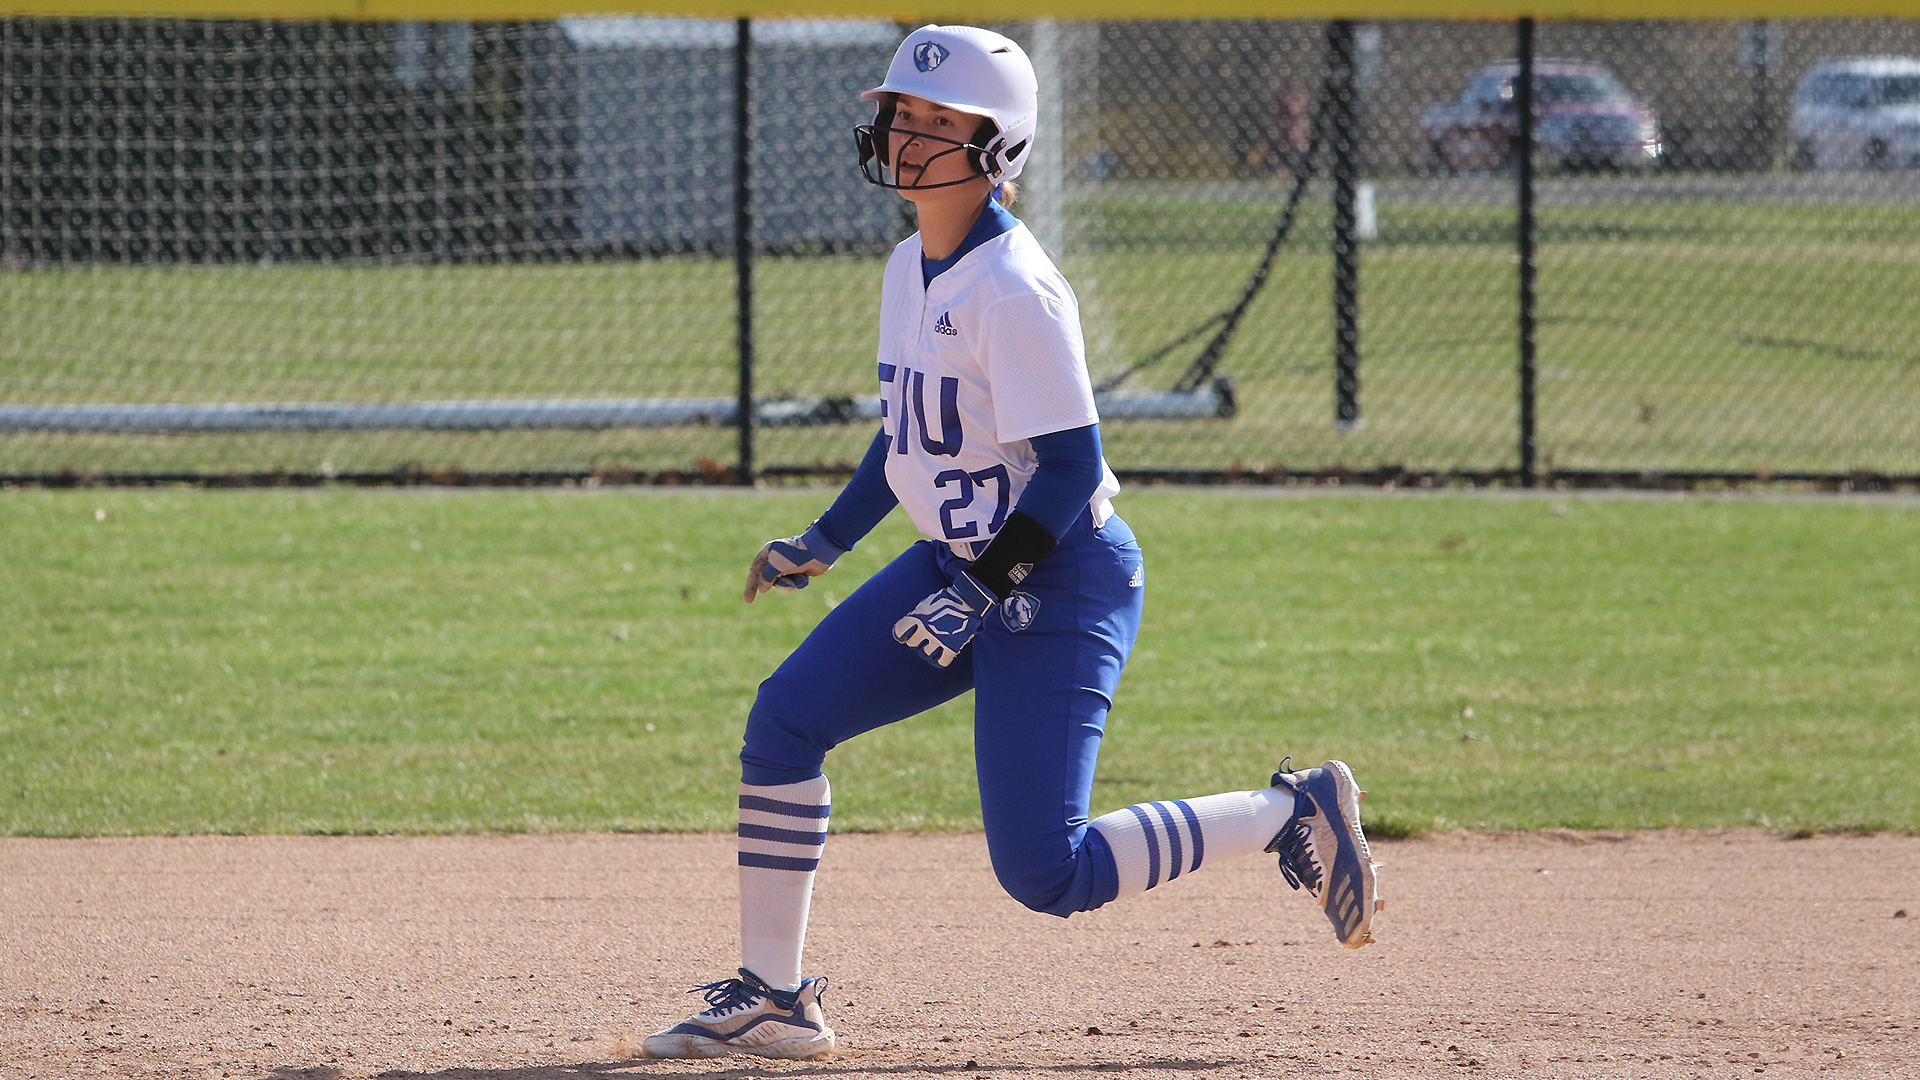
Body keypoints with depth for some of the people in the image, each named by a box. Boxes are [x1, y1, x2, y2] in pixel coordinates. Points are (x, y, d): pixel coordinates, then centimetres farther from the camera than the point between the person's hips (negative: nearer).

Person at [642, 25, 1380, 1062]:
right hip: (962, 563, 9)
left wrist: (982, 590, -26)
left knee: (1043, 874, -12)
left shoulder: (1013, 290, -22)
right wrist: (824, 541, 17)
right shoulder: (910, 268, 7)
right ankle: (770, 1001, 9)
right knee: (784, 721, 1)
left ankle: (1290, 812, 5)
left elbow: (1070, 468, -23)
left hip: (1062, 579, -9)